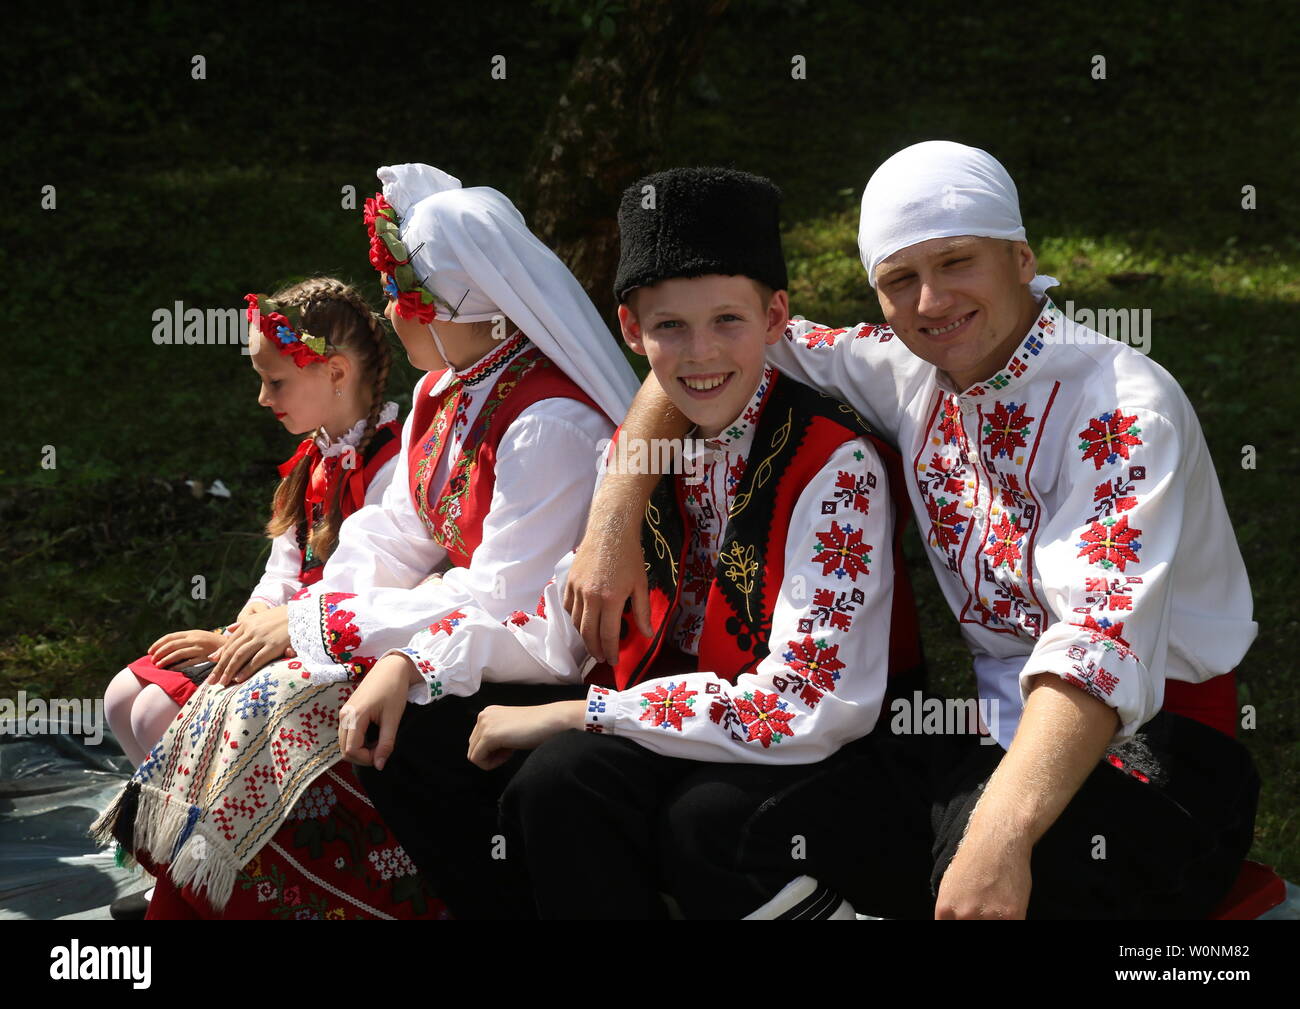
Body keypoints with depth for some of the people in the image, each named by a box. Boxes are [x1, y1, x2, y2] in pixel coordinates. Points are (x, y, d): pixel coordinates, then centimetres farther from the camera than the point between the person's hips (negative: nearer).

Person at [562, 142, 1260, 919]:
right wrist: (613, 520, -3)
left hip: (1158, 746, -6)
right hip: (1010, 732, 6)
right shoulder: (911, 375, 3)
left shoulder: (1123, 409, -19)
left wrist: (1000, 834, -48)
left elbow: (1102, 641, -34)